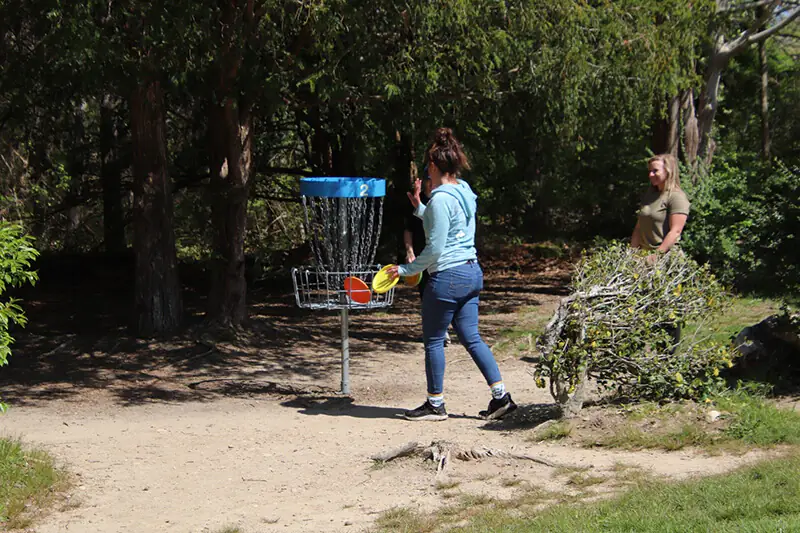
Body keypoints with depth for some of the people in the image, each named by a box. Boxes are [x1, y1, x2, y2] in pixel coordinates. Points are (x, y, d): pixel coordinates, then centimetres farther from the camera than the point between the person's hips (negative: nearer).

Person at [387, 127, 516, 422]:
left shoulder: (441, 199, -16)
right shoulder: (464, 193, 11)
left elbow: (435, 248, -17)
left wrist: (406, 269, -8)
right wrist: (419, 207, 29)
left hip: (447, 277, -9)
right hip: (472, 273, 9)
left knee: (433, 341, 5)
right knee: (471, 338, 13)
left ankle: (435, 404, 14)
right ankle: (501, 396, 9)